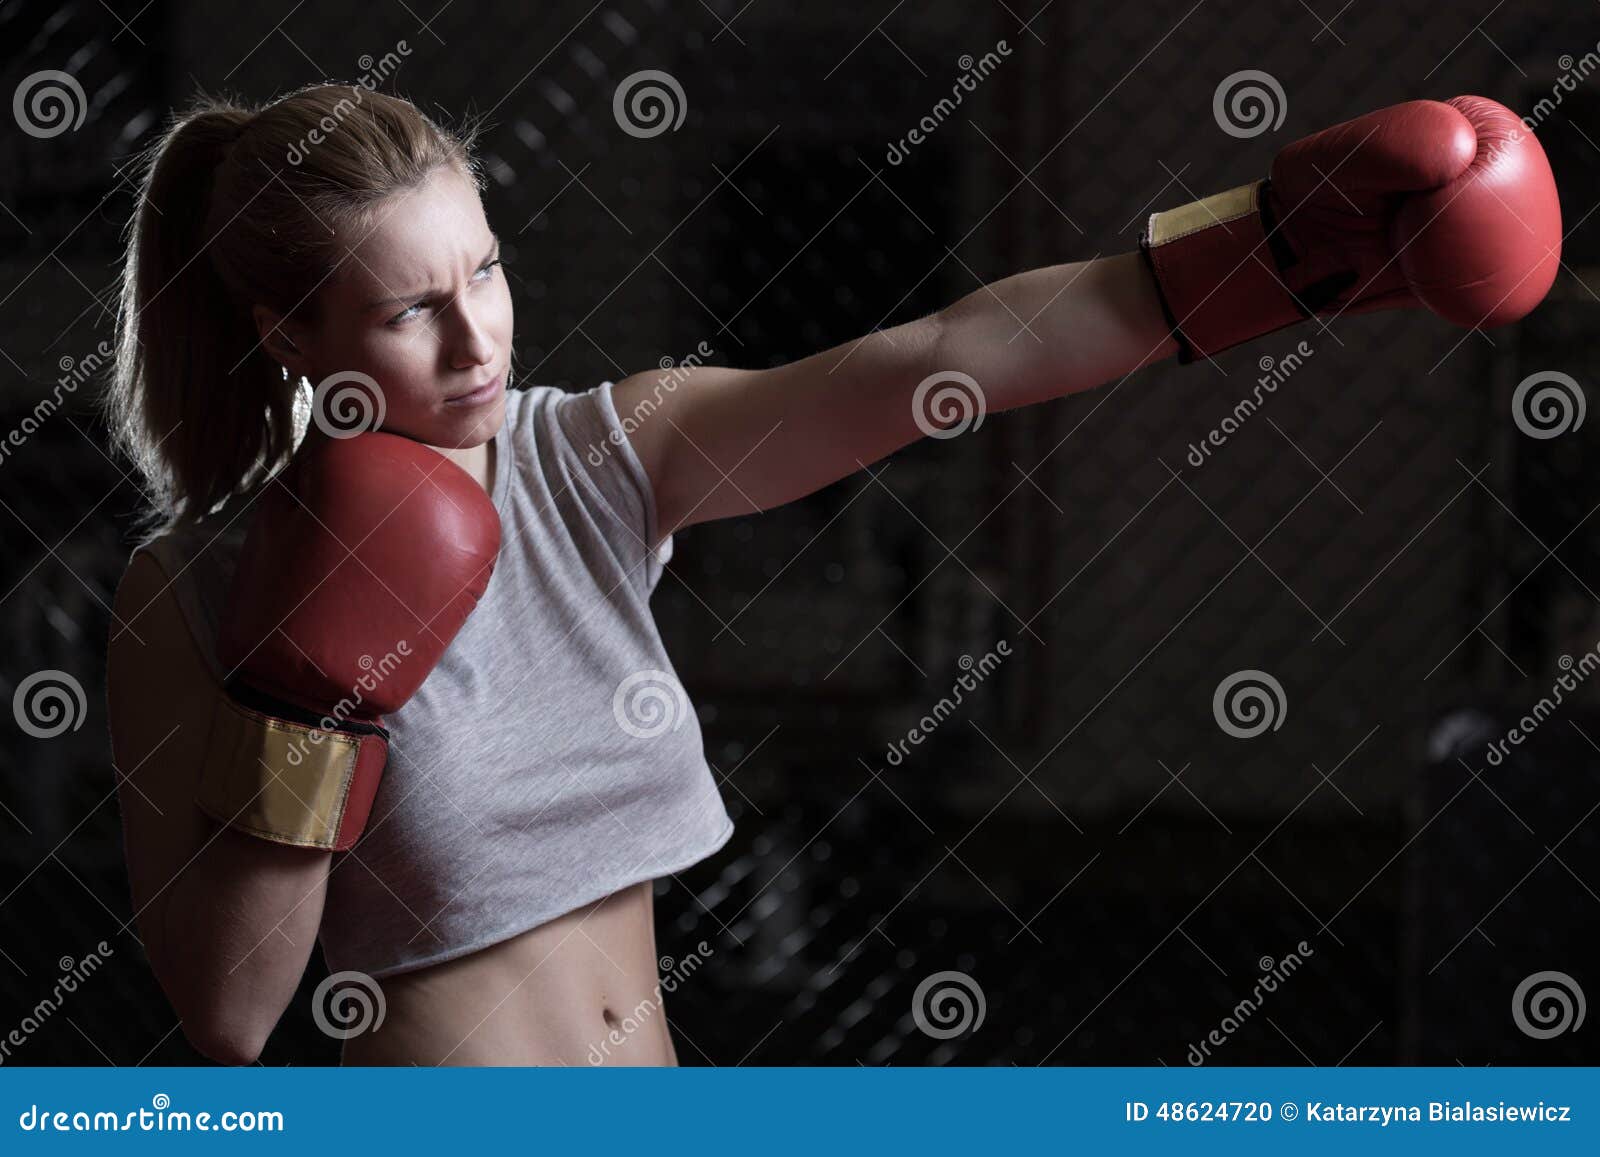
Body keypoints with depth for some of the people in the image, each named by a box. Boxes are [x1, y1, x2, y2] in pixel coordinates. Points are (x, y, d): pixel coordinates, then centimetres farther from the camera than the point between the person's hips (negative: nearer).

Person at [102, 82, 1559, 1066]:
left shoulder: (604, 455, -3)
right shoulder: (197, 590, -11)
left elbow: (934, 363, -13)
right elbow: (224, 1010, -13)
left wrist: (1278, 247, -22)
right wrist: (306, 713, -24)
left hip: (658, 1099, 4)